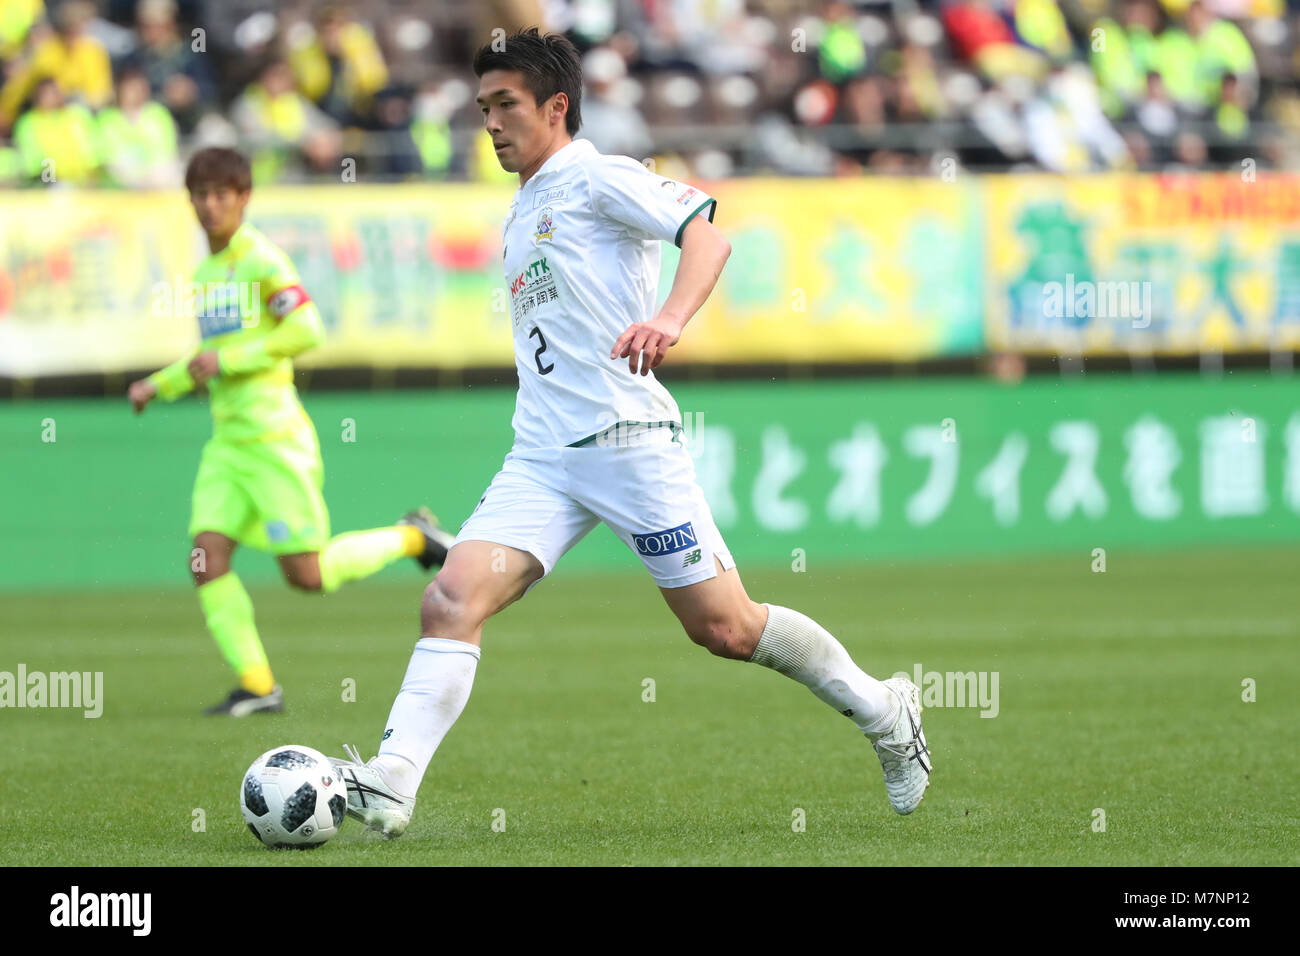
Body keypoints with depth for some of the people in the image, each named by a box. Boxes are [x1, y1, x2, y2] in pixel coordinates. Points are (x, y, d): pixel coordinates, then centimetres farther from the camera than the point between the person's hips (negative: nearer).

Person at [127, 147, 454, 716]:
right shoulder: (206, 272, 18)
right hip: (227, 440, 8)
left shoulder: (260, 260, -8)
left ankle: (411, 538, 15)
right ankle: (256, 685, -6)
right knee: (207, 558, -9)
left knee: (307, 576, -8)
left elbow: (305, 331, -18)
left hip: (274, 436, -8)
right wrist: (158, 385, 17)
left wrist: (226, 359, -17)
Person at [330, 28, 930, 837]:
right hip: (542, 458, 7)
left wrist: (670, 320, -34)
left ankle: (884, 713, 17)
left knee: (724, 627, -3)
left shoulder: (597, 178, -3)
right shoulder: (521, 216, 22)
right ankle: (390, 786, -23)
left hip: (627, 437, -7)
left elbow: (707, 233, -17)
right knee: (453, 599, -13)